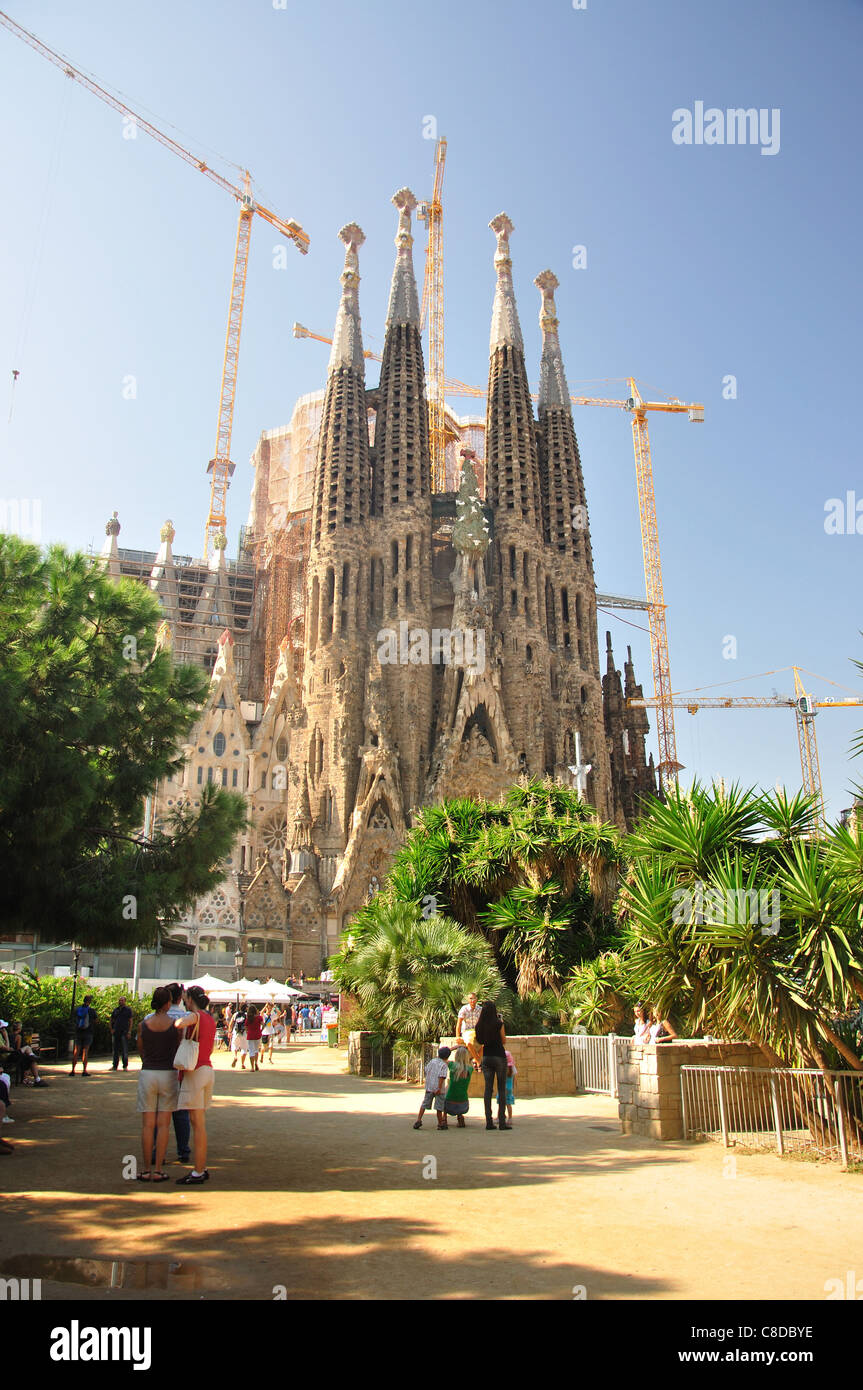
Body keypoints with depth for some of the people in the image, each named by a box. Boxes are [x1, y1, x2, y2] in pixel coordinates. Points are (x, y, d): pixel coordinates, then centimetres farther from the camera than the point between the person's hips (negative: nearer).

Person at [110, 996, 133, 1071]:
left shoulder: (128, 1010, 3)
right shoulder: (116, 1010, 14)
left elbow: (130, 1021, -1)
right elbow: (112, 1020, 22)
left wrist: (129, 1031, -9)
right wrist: (111, 1029, 8)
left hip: (124, 1032, -4)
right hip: (116, 1032, 4)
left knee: (125, 1050, -3)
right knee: (115, 1049, 8)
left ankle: (125, 1066, 2)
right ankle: (115, 1066, 16)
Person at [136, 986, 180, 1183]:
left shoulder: (143, 1024, -3)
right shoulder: (175, 1024, -6)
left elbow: (141, 1051, 10)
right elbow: (179, 1051, 4)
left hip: (147, 1075, 1)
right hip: (168, 1075, -1)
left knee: (147, 1125, 6)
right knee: (163, 1124, 4)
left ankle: (146, 1169, 10)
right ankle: (158, 1170, 5)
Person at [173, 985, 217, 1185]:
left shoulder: (194, 1016, -11)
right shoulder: (210, 1019, 14)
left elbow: (180, 1024, -33)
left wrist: (174, 1020, -11)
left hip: (195, 1071, -8)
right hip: (208, 1069, 8)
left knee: (198, 1123, -5)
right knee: (200, 1122, 14)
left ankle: (198, 1173, -1)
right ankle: (202, 1168, 19)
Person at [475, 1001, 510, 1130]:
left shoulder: (480, 1025, 1)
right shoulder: (498, 1024, -11)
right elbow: (504, 1041, 0)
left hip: (486, 1058, 4)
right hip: (499, 1056, -4)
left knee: (488, 1089, 7)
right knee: (502, 1089, 1)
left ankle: (489, 1122, 6)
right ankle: (502, 1122, -2)